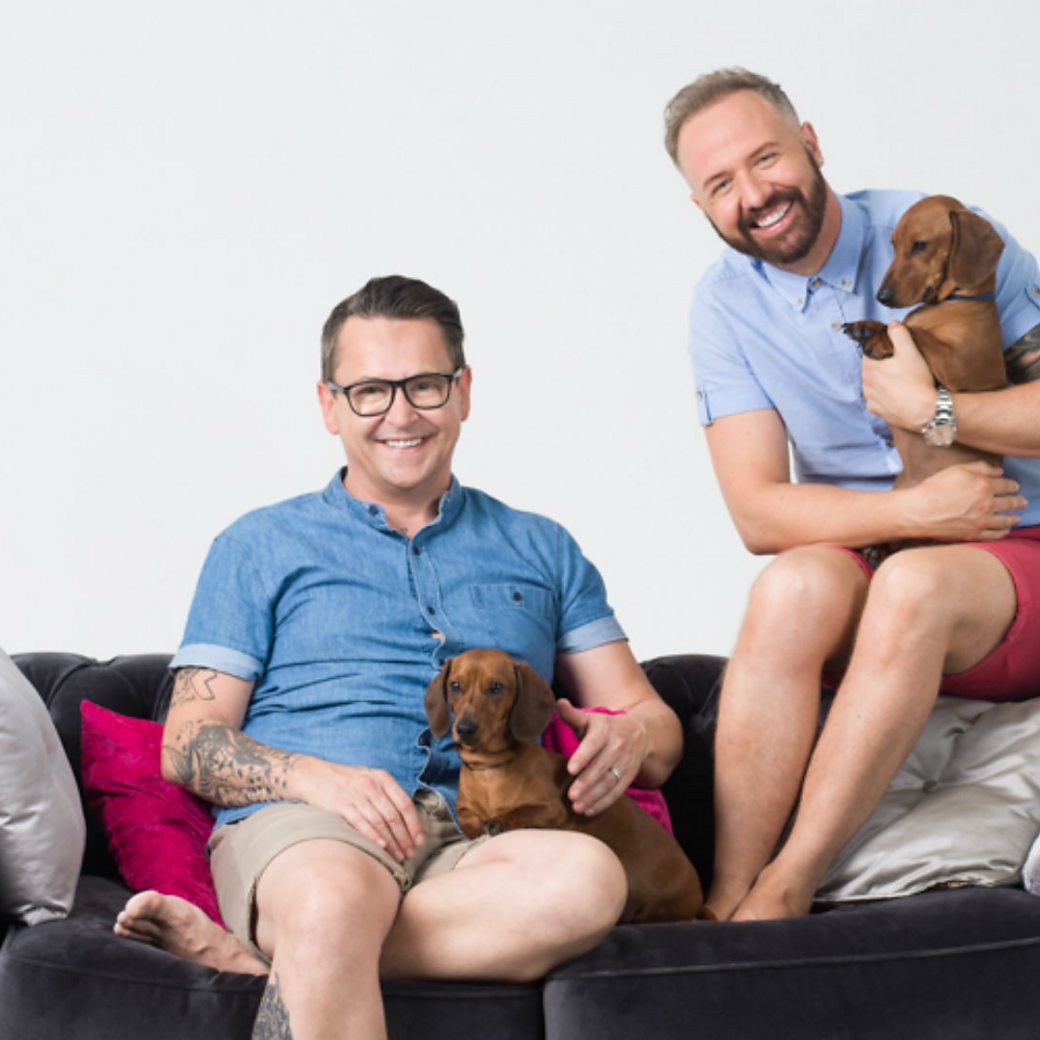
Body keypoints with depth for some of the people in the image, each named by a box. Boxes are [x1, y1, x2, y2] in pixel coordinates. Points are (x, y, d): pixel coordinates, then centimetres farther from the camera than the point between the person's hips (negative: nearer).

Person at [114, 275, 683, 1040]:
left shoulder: (543, 552, 25)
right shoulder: (261, 547, 19)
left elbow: (654, 722, 21)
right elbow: (189, 745, 10)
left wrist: (629, 739, -5)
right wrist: (316, 778, -11)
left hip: (476, 843, 3)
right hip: (301, 831, -3)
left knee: (587, 876, -36)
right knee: (333, 898, -42)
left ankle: (249, 955, -30)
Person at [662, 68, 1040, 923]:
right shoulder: (726, 306, 2)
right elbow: (758, 513, -7)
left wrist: (930, 411, -16)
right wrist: (917, 509, -18)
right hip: (859, 570, 2)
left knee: (915, 582, -35)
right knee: (794, 582, -32)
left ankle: (779, 897, -33)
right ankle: (724, 903, -34)